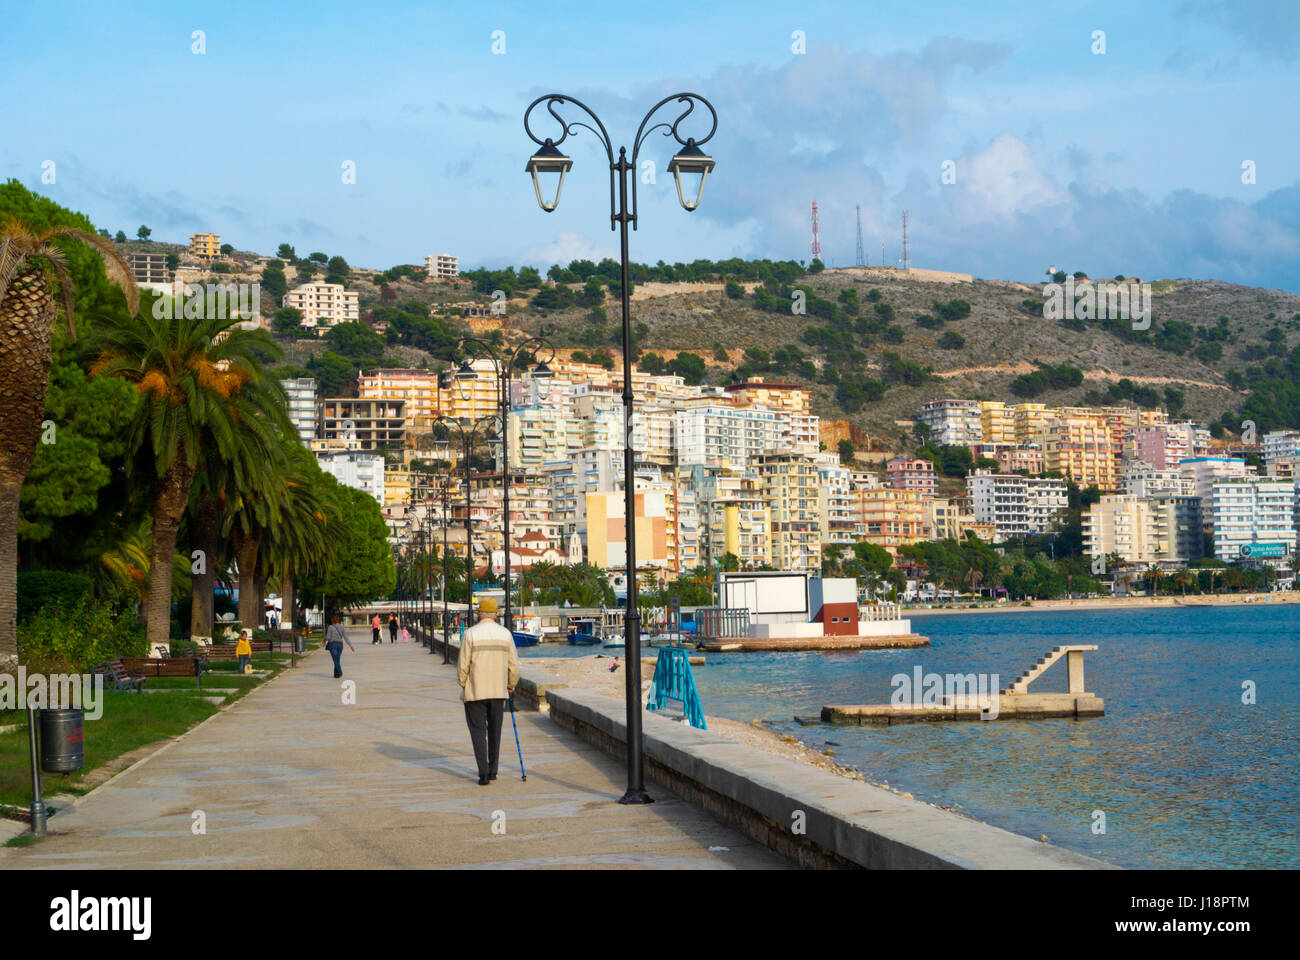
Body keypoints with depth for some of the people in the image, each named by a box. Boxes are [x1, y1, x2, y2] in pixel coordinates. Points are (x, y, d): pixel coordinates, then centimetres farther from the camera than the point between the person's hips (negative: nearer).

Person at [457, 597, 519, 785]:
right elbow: (514, 665, 3)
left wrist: (463, 684, 8)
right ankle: (493, 770, 22)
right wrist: (511, 685, 19)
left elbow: (463, 666, -8)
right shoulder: (505, 634, 0)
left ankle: (483, 773, -10)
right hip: (498, 691, 3)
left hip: (475, 692, -3)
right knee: (495, 731, 15)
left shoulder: (471, 634, -9)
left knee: (478, 731, 1)